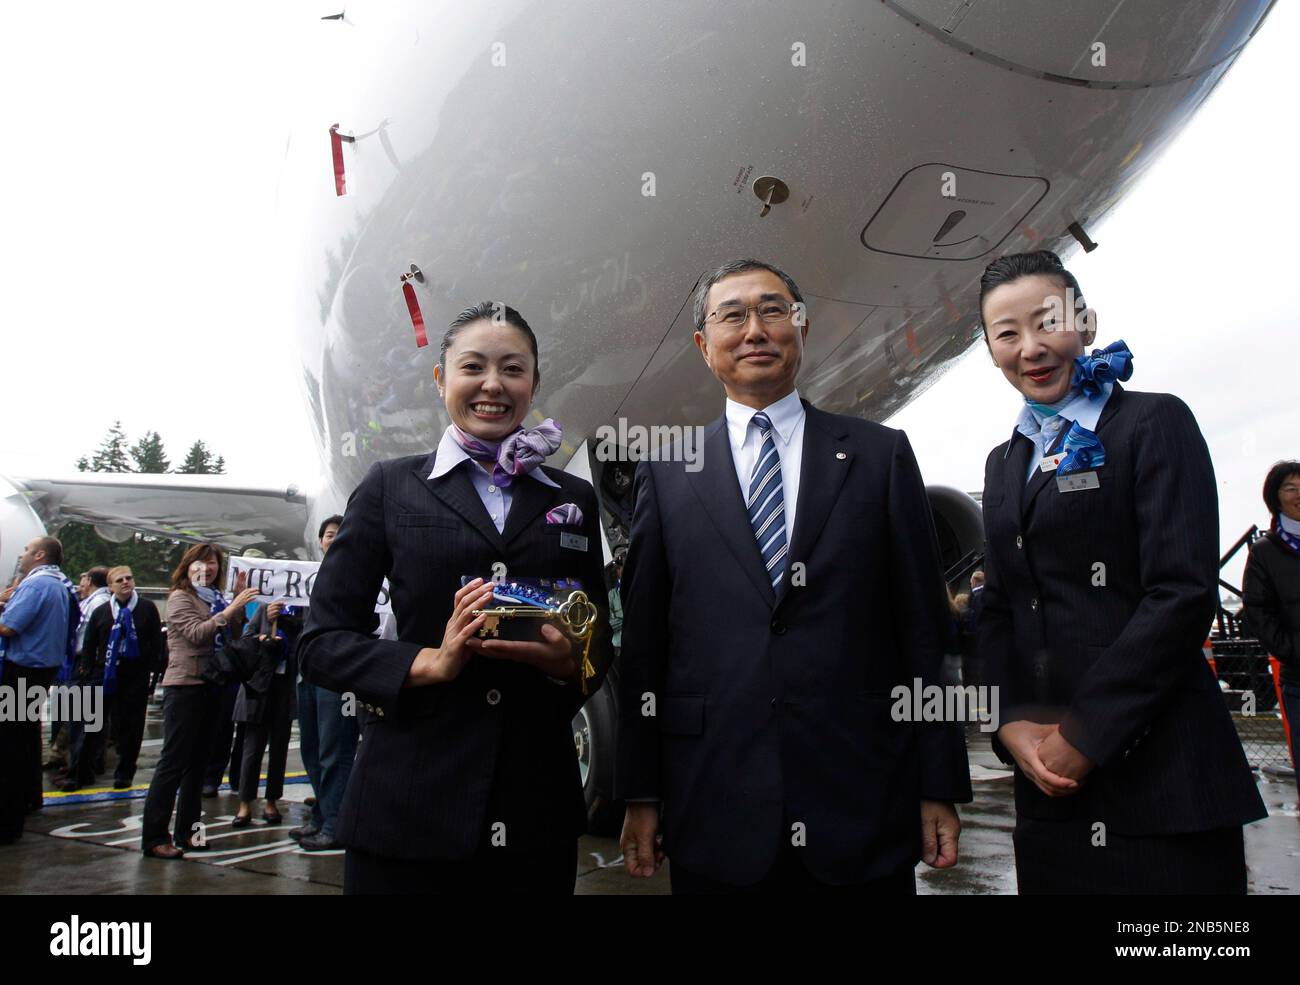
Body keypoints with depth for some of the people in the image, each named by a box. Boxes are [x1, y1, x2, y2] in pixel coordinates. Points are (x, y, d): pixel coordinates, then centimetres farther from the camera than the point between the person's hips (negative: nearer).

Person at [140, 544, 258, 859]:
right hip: (185, 686, -7)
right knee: (174, 762, -7)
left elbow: (233, 637, 7)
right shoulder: (180, 597, -4)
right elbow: (196, 633, -19)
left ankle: (186, 830, 18)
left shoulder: (215, 599, 15)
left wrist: (238, 600, 0)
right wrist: (231, 609, -25)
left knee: (197, 762, 11)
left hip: (211, 687, 7)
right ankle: (153, 837, -2)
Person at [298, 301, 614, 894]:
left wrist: (570, 662, -10)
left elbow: (600, 645, 12)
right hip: (410, 805, -2)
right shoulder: (390, 486, 4)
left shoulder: (574, 499, 10)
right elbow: (320, 643, 1)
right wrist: (431, 662, -15)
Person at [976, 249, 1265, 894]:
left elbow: (1184, 593, -13)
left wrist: (1085, 734, -14)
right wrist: (1014, 725, -4)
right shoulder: (1003, 463, 14)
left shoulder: (1154, 423, -4)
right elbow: (998, 611, 11)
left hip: (1159, 770, -5)